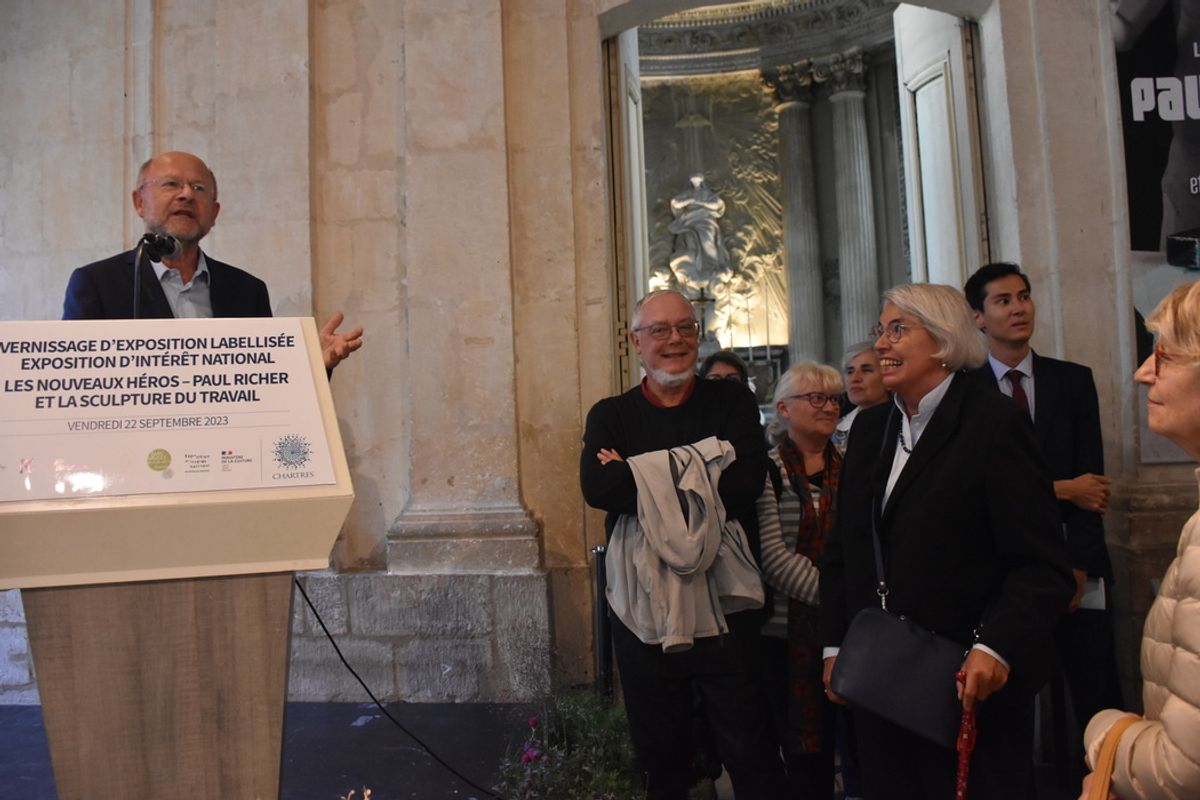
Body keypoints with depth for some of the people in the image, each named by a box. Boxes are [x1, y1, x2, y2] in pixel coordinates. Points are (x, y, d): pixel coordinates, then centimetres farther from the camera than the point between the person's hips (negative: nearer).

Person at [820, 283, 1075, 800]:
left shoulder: (993, 422, -9)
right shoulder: (870, 427, 9)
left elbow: (1042, 564, -14)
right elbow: (843, 548, 13)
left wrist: (997, 650, -24)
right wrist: (834, 645, 8)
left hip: (971, 685, -5)